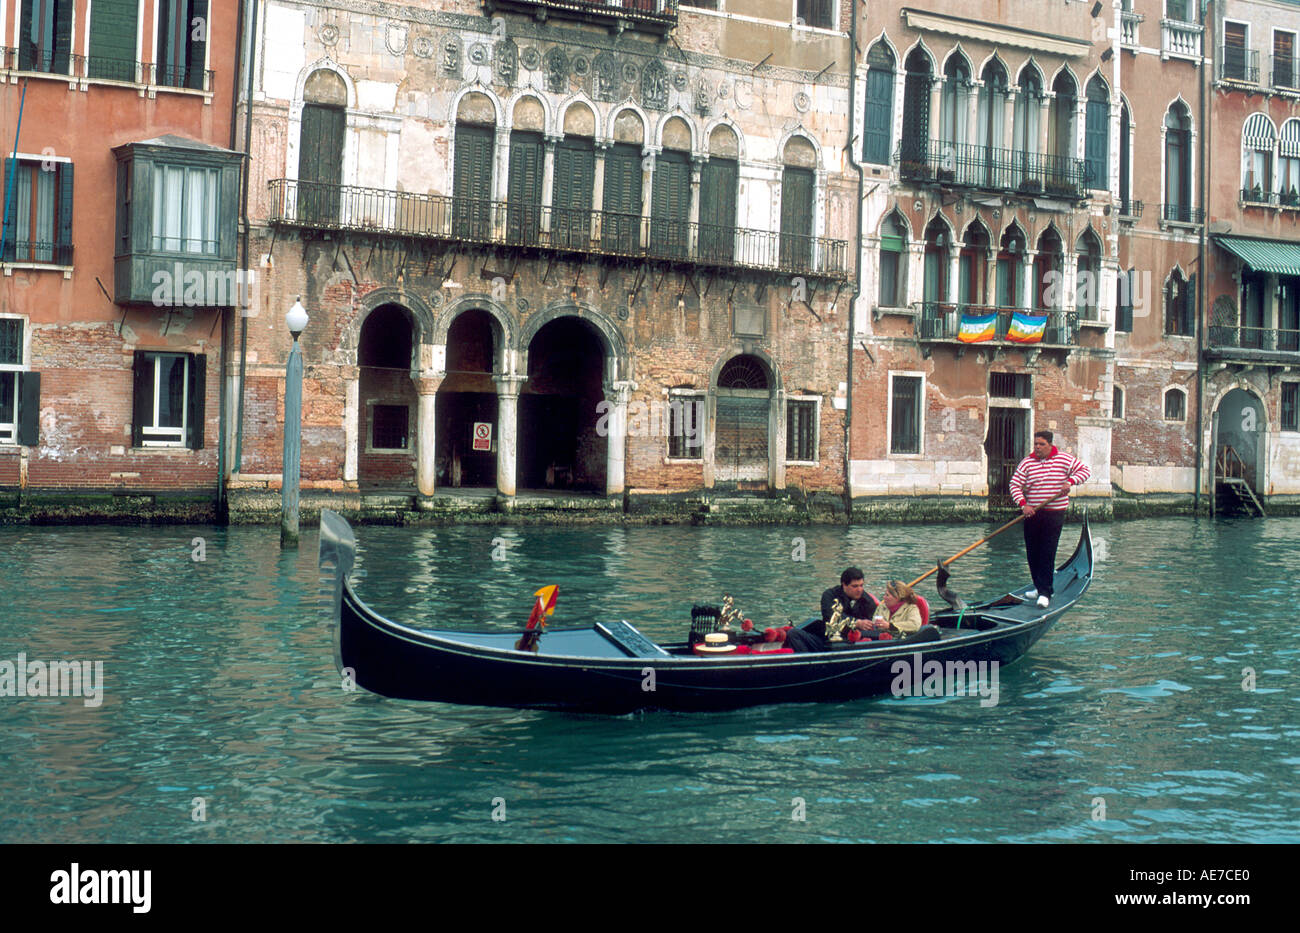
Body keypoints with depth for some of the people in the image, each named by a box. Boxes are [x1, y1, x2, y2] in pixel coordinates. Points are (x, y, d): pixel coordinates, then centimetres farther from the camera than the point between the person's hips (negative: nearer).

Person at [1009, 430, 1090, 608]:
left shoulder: (1064, 459, 0)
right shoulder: (1027, 463, 3)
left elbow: (1084, 470, 7)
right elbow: (1015, 485, 0)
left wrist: (1070, 481, -12)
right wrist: (1023, 504, -14)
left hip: (1054, 514, -3)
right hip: (1032, 513, 3)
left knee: (1048, 553, -9)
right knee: (1032, 553, 7)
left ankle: (1045, 593, -8)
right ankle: (1039, 587, 23)